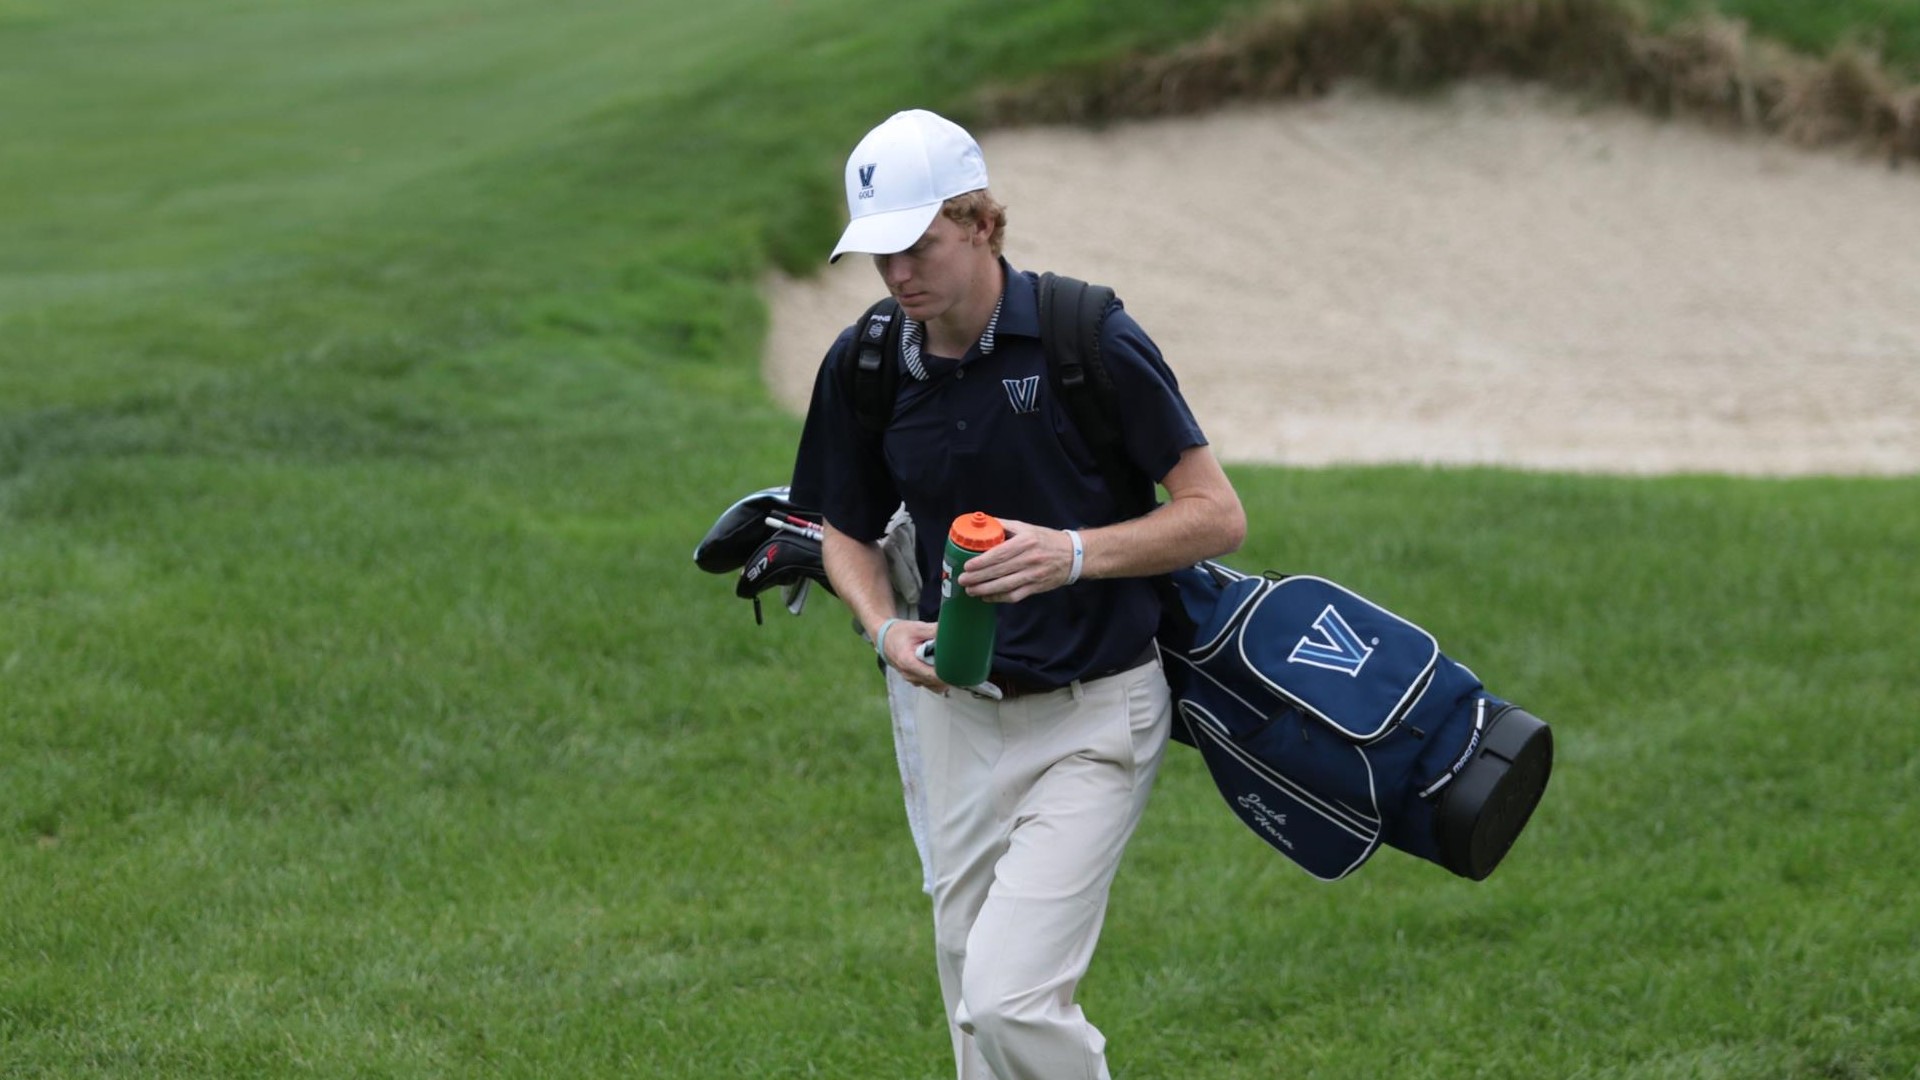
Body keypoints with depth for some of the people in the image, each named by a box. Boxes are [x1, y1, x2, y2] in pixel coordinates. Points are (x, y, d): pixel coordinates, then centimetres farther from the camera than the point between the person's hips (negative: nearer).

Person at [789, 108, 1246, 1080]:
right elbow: (848, 529, 15)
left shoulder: (1088, 337, -16)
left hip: (1093, 716, -5)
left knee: (1011, 997, -17)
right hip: (959, 709, 5)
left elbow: (1217, 515, -11)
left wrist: (1074, 554, -26)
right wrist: (886, 628, -6)